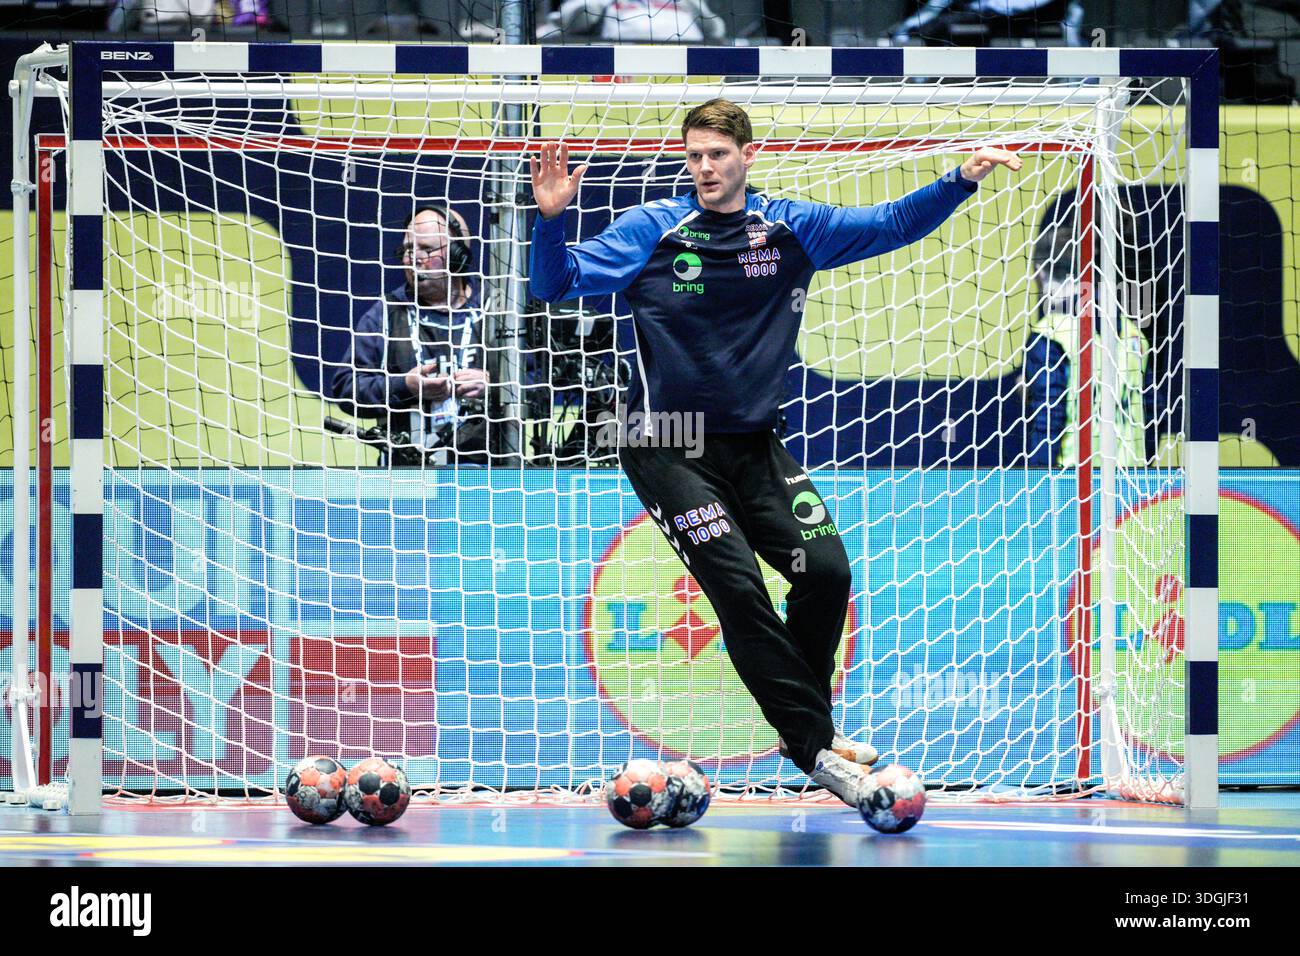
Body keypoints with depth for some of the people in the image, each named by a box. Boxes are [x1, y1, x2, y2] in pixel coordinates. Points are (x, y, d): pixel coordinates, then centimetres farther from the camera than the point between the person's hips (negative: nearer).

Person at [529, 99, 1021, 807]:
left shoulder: (793, 229, 4)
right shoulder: (651, 230, -5)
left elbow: (891, 225, 9)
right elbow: (557, 284, -7)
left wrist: (962, 180, -2)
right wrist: (551, 218, -25)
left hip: (753, 446, 4)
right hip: (670, 449, -4)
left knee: (826, 570, -9)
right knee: (738, 589, -16)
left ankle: (808, 727, 11)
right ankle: (813, 744, -9)